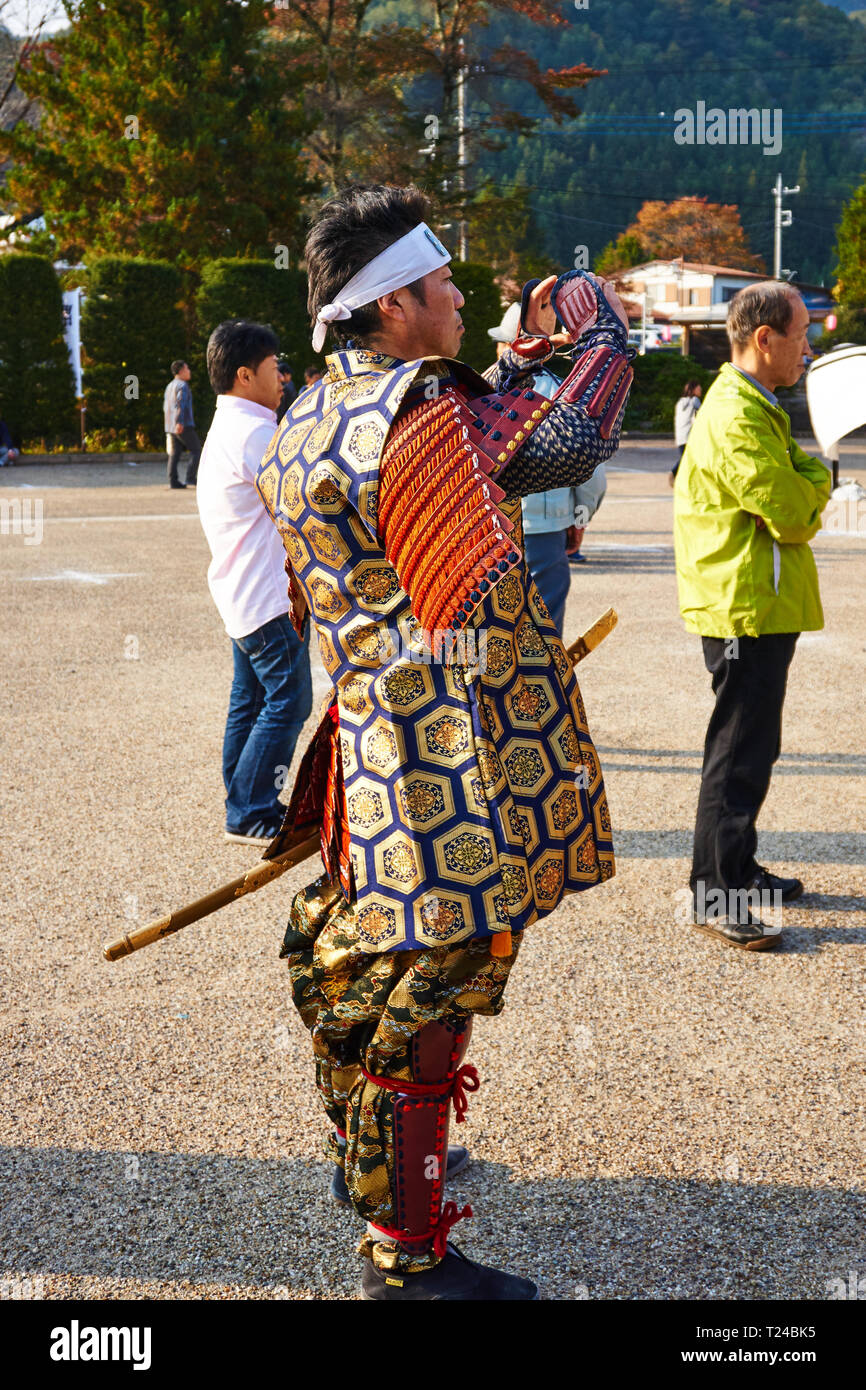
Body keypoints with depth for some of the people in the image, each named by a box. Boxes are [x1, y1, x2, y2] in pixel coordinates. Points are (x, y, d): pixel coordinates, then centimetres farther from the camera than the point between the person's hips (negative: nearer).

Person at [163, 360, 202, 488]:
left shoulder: (169, 386, 19)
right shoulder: (182, 385, -9)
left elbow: (165, 407, 23)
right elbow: (180, 404, -21)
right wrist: (180, 422, -28)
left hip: (171, 427, 9)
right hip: (184, 426, -8)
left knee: (174, 454, 5)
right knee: (196, 450, -2)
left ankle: (173, 481, -1)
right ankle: (191, 478, -9)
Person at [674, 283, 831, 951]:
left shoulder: (753, 407, 17)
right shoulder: (736, 418, -19)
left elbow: (791, 504, 18)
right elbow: (793, 515, -22)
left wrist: (804, 486, -2)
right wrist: (817, 479, -3)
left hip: (756, 606, 11)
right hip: (748, 608, -11)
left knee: (752, 746, 18)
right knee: (740, 753, -5)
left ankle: (739, 869, 31)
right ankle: (716, 896, 3)